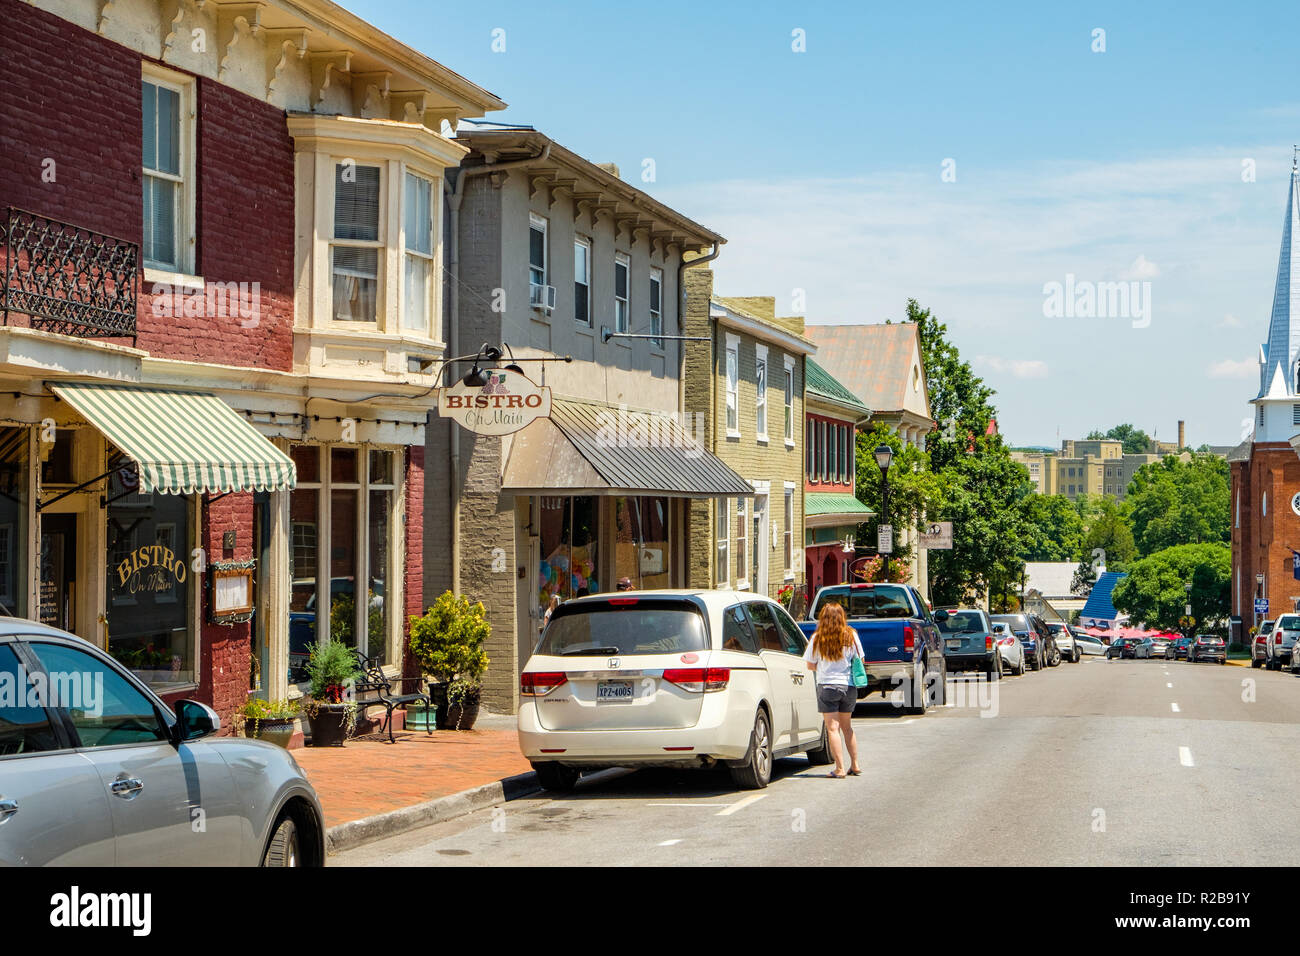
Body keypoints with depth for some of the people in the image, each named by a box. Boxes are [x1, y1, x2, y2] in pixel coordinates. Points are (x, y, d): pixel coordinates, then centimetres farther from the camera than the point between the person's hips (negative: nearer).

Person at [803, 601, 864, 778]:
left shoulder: (818, 638, -7)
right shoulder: (851, 636, 0)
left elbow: (811, 665, 0)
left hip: (827, 685, -3)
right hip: (849, 686, 3)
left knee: (832, 728, -1)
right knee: (847, 727, 19)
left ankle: (840, 768, -7)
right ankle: (855, 765, 22)